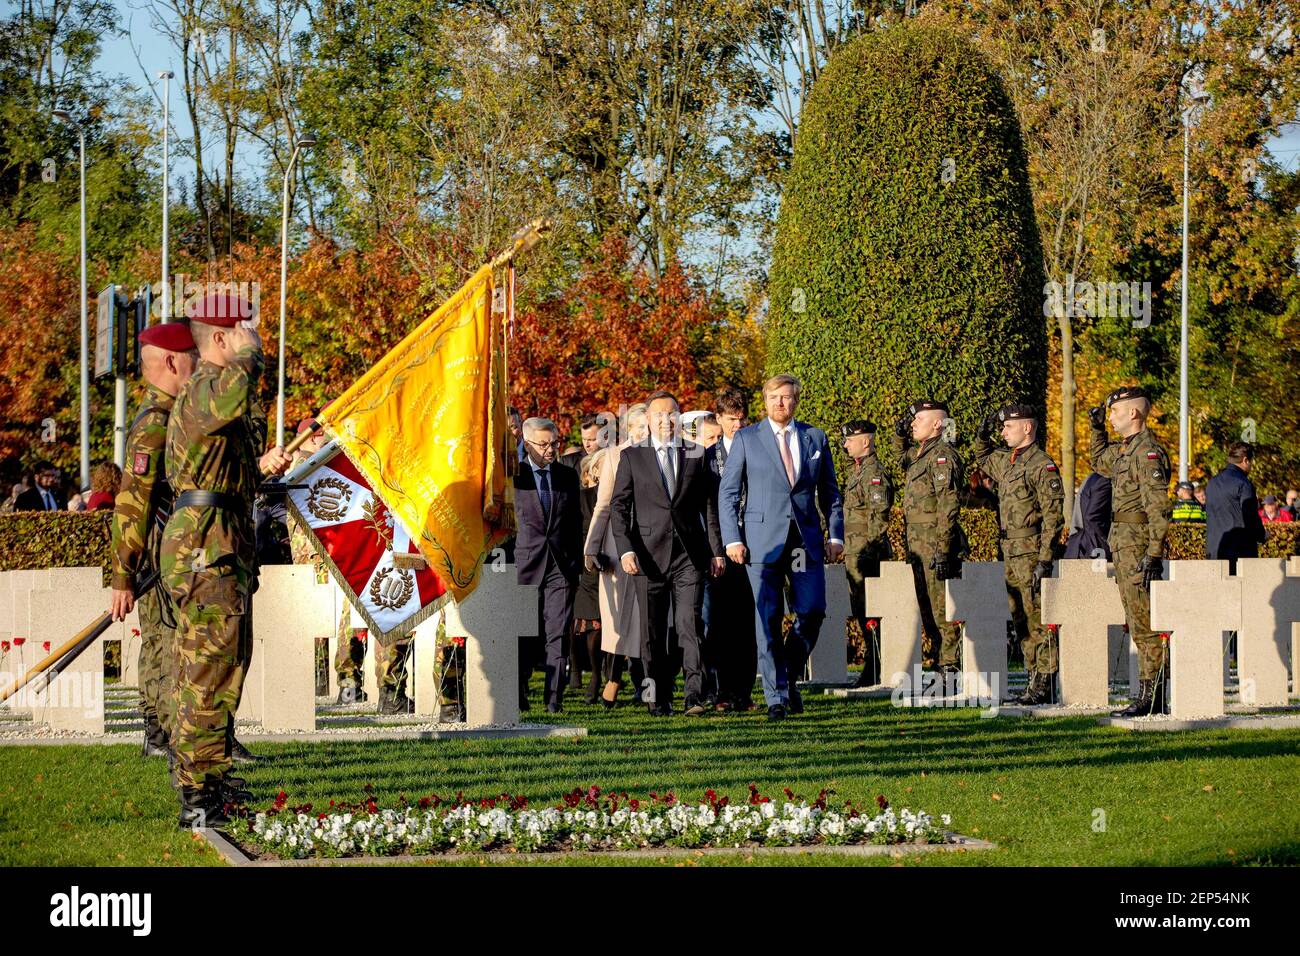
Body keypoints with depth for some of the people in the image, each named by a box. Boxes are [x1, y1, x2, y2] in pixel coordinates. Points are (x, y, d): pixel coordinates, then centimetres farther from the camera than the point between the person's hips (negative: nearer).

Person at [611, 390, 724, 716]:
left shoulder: (696, 455, 10)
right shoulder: (632, 456, 6)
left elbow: (709, 505, 11)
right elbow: (618, 506, 3)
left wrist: (716, 551, 5)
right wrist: (625, 549, -9)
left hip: (690, 554, 0)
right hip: (650, 553, 0)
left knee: (690, 624, -9)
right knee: (653, 630, 4)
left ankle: (695, 695, -14)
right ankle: (659, 699, 12)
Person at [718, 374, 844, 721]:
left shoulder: (815, 439, 11)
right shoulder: (746, 439, 5)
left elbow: (830, 492, 15)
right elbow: (728, 493, 4)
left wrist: (836, 535, 5)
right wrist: (732, 539, -5)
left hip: (806, 539, 2)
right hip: (762, 540, -2)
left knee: (812, 612, -4)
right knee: (768, 619, -5)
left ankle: (790, 676, 19)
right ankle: (776, 697, -1)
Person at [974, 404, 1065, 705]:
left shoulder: (1042, 465, -12)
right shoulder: (1007, 461, 14)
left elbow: (1053, 516, -16)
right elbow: (982, 458, 39)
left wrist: (1045, 560, -21)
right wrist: (983, 434, 18)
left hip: (1031, 552, -9)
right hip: (1010, 553, 9)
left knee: (1038, 621, -8)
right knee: (1021, 622, 11)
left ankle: (1045, 685, -7)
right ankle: (1034, 679, 16)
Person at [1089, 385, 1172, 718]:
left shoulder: (1148, 451, -15)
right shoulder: (1124, 449, 14)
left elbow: (1159, 508, -21)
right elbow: (1100, 462, 38)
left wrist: (1153, 554, -25)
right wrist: (1097, 429, 24)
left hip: (1138, 544, -10)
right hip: (1122, 542, 10)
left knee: (1146, 625, -8)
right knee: (1139, 625, 12)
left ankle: (1152, 697, -7)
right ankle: (1148, 694, 15)